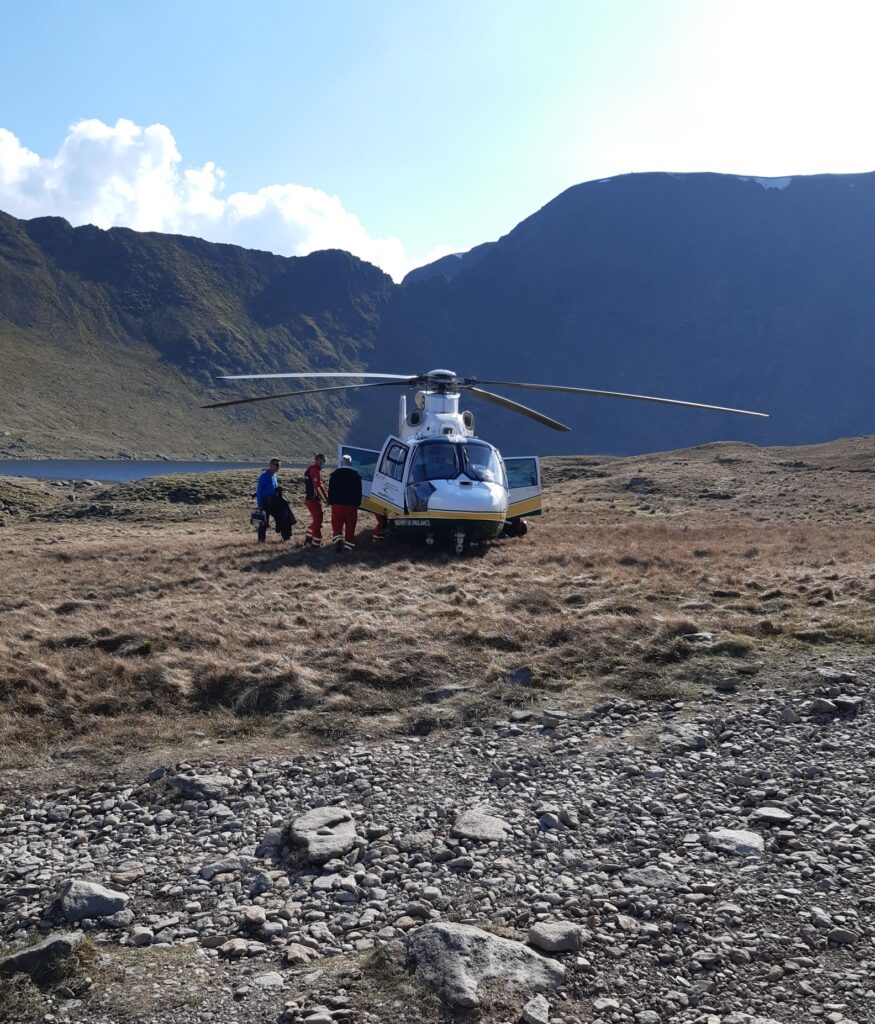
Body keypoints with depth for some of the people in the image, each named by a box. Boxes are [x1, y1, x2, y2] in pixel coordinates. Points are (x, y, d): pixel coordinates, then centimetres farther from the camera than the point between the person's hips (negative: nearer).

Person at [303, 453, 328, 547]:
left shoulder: (310, 469, 17)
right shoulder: (316, 470, -15)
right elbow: (319, 486, -23)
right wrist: (326, 499, -17)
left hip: (308, 499, 10)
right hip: (314, 500, -10)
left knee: (315, 520, 19)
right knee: (318, 520, -5)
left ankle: (307, 541, 23)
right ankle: (315, 544, -3)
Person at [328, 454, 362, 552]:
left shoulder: (335, 474, 1)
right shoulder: (355, 475, 0)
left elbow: (330, 490, 2)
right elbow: (359, 491, 3)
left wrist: (330, 502, 8)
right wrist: (357, 503, 11)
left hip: (337, 503, 0)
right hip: (351, 504, 0)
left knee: (336, 525, 6)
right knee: (350, 526, 4)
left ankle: (337, 540, -14)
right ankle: (348, 545, 3)